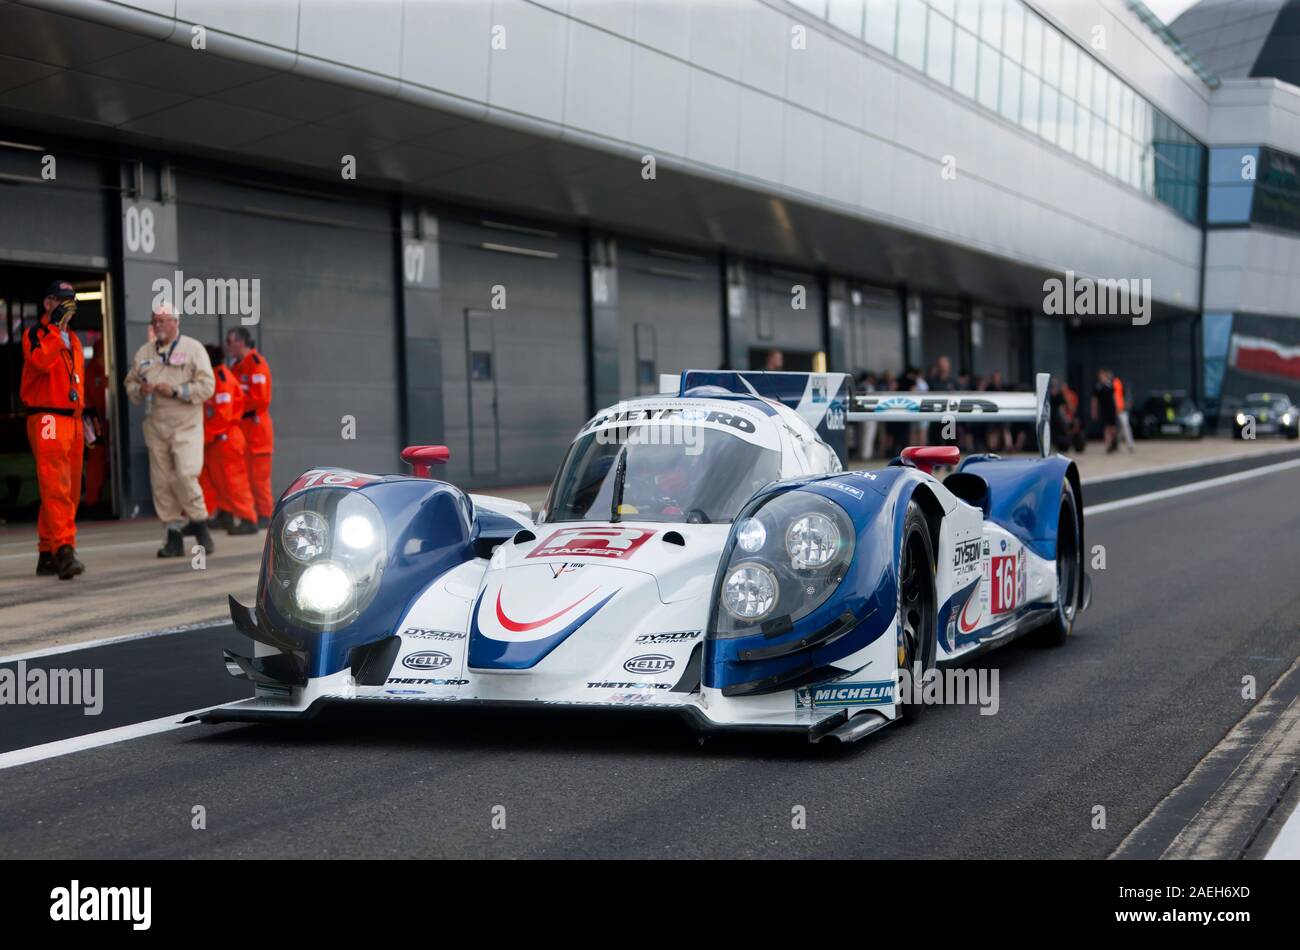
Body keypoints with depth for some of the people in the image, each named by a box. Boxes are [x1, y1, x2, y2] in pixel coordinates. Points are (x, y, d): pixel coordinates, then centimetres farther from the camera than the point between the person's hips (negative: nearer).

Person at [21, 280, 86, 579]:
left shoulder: (73, 340, 23)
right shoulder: (35, 334, -1)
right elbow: (41, 360, -22)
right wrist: (55, 325, -17)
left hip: (72, 420, 8)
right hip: (47, 418, -8)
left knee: (70, 490, 6)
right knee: (56, 487, -16)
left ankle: (47, 554, 12)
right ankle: (64, 551, -23)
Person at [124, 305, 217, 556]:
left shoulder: (193, 348, 1)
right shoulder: (143, 353, 15)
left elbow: (206, 385, -7)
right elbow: (130, 382, 20)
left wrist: (175, 391, -15)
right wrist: (139, 390, -3)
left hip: (186, 425, -4)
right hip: (155, 426, 5)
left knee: (186, 475, -17)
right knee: (161, 481, 2)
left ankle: (199, 522, 2)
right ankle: (175, 533, 9)